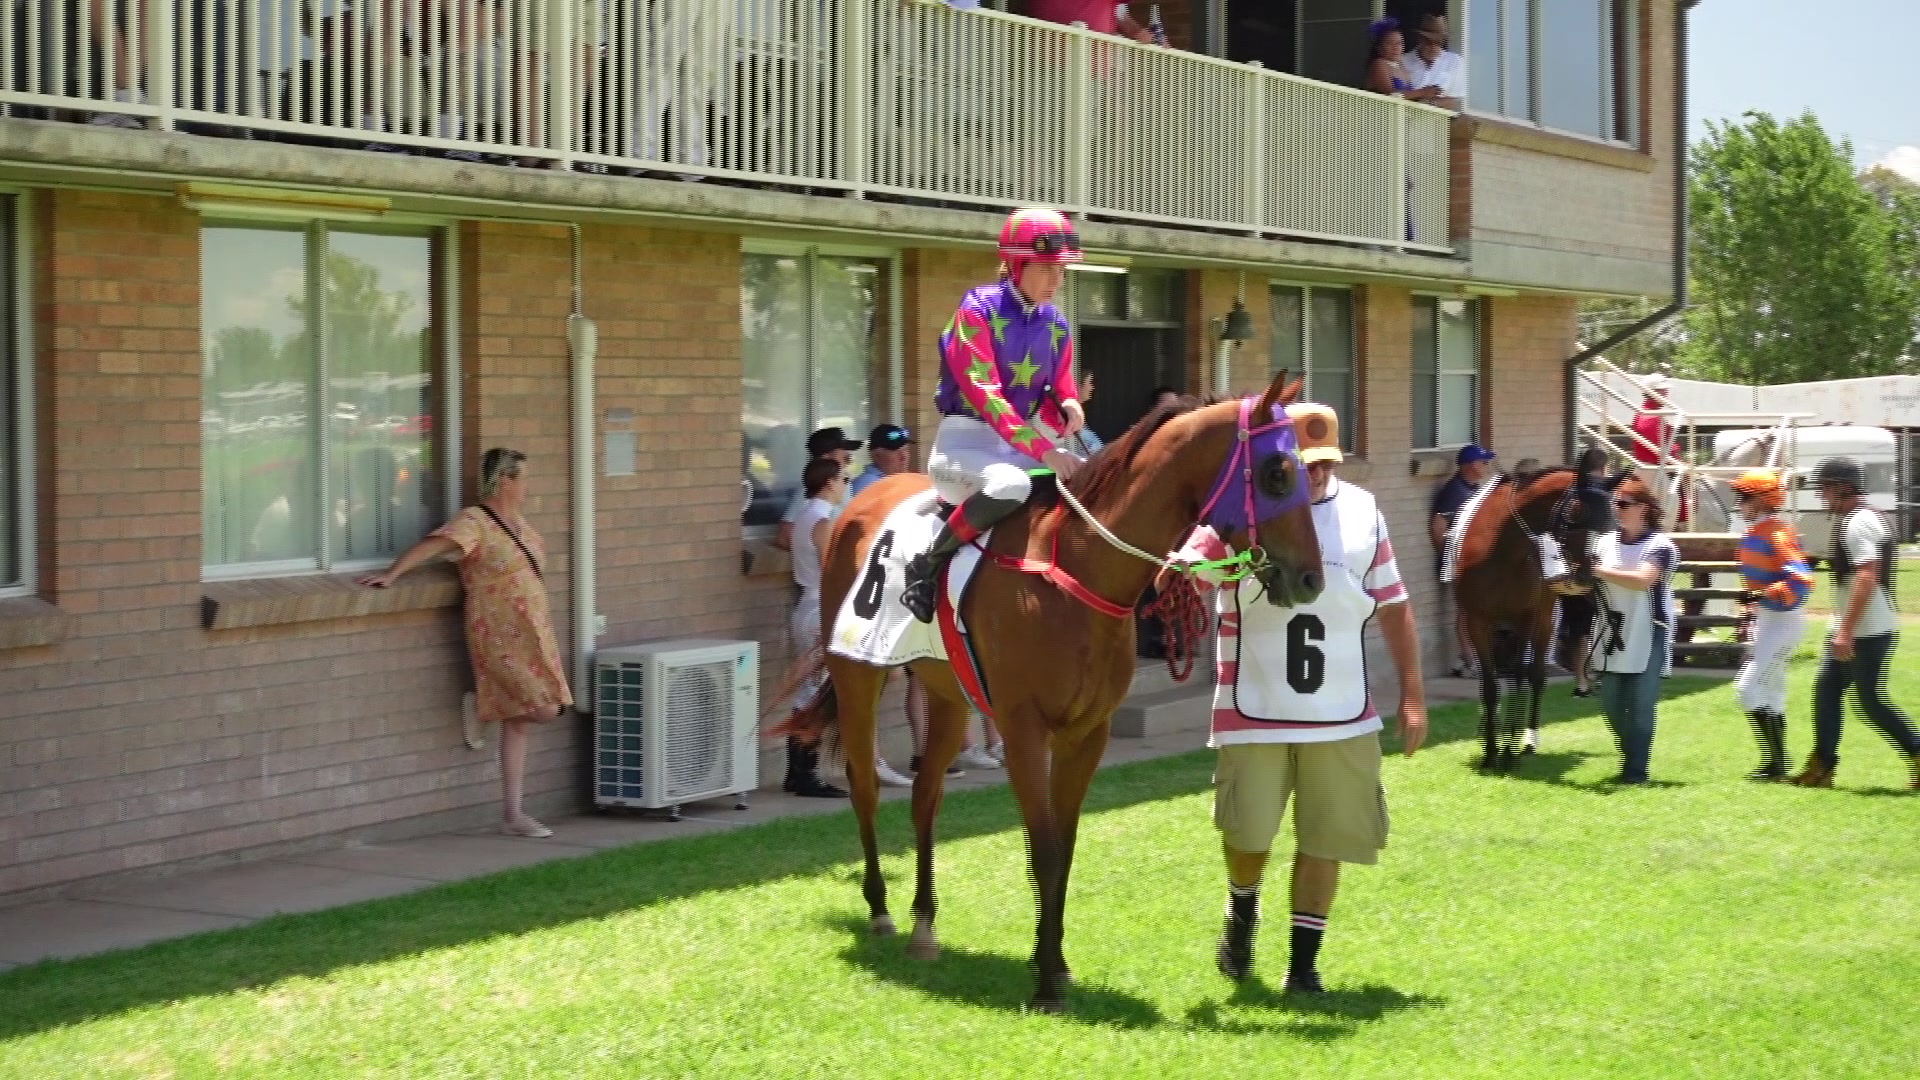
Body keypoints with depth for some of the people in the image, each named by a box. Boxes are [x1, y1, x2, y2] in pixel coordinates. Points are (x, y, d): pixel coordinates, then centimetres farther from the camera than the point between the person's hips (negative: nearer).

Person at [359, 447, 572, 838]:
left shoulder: (517, 522, 12)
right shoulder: (474, 522, -14)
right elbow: (431, 545, -26)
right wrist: (391, 573, -39)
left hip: (531, 636, 8)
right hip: (501, 638, -8)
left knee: (517, 724, 8)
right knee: (544, 709, -16)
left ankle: (512, 815, 11)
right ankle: (481, 703, 10)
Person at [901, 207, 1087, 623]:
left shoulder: (1056, 326, 8)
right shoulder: (978, 310, -12)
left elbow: (1059, 391, 16)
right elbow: (984, 393, -21)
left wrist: (1068, 407, -12)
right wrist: (1043, 451, -29)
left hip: (1025, 440, 7)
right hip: (966, 438, -7)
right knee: (1011, 484, -38)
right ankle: (926, 565, -21)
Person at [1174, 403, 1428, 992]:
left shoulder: (1363, 512, 6)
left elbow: (1393, 607, 12)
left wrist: (1412, 694, 9)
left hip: (1343, 716, 3)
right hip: (1254, 711, -2)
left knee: (1326, 838, 3)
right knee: (1247, 830, -2)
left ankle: (1304, 962, 16)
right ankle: (1242, 907, 31)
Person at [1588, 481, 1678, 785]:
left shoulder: (1660, 545, -9)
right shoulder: (1604, 543, 7)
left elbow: (1642, 580, -25)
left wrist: (1598, 570, -28)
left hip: (1648, 638, -6)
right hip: (1612, 638, 6)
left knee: (1640, 707, -3)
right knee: (1611, 705, 11)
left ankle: (1636, 769, 5)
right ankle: (1631, 758, 29)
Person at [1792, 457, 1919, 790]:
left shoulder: (1857, 523, -18)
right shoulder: (1869, 517, 14)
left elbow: (1867, 577, -27)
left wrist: (1845, 631, -29)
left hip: (1869, 632, -10)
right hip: (1851, 630, 10)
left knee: (1870, 701, -4)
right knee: (1826, 688, 10)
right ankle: (1822, 766, 13)